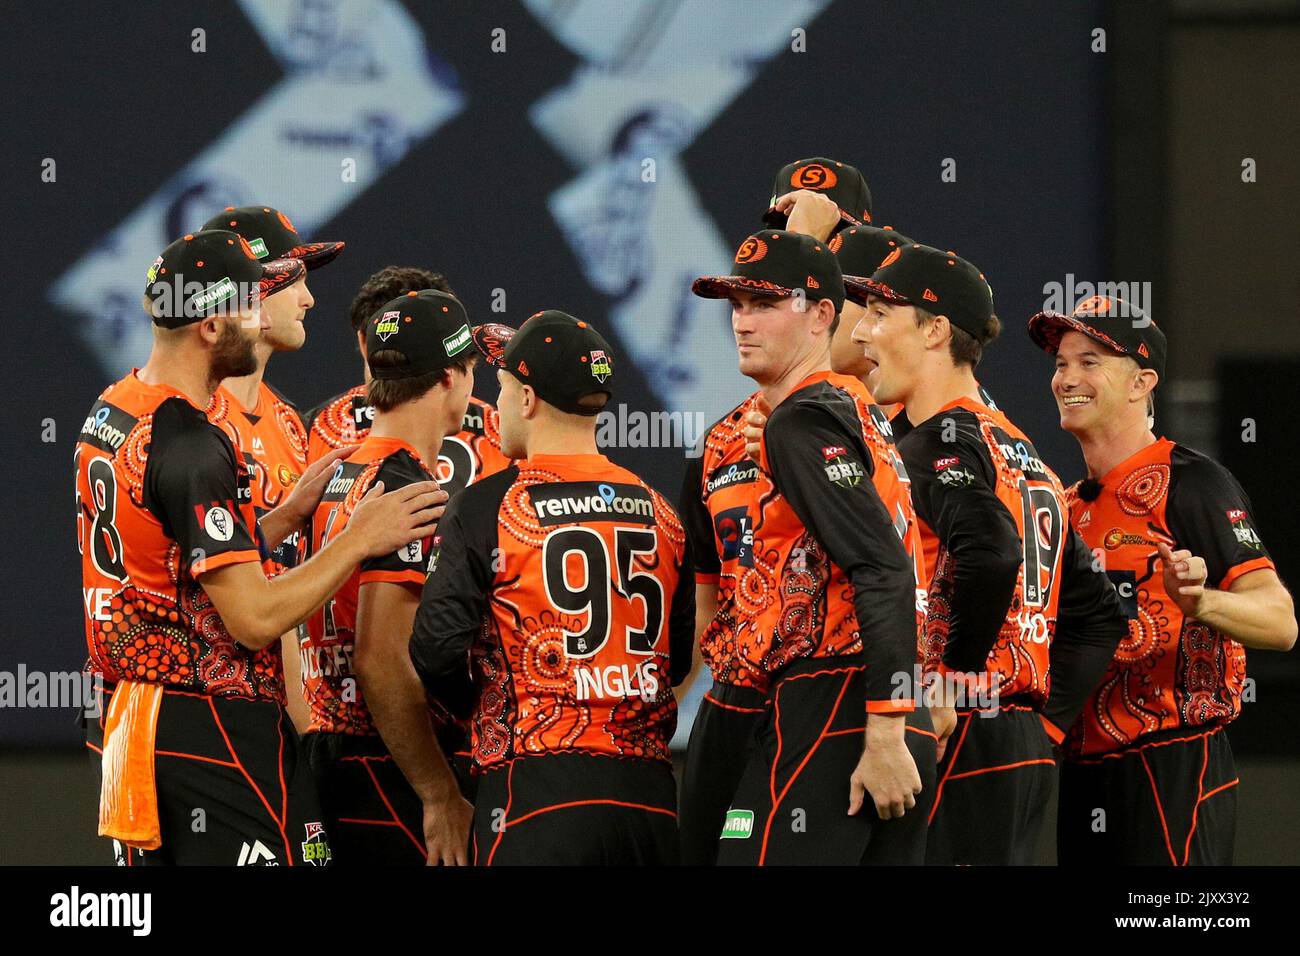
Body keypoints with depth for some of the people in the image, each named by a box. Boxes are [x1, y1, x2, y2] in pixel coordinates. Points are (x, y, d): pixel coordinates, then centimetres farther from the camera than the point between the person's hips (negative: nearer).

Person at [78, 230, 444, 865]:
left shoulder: (109, 414, 10)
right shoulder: (192, 448, -20)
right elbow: (255, 617, -21)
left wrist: (290, 514, 16)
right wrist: (361, 538, -12)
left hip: (128, 720, 10)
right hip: (213, 731, -10)